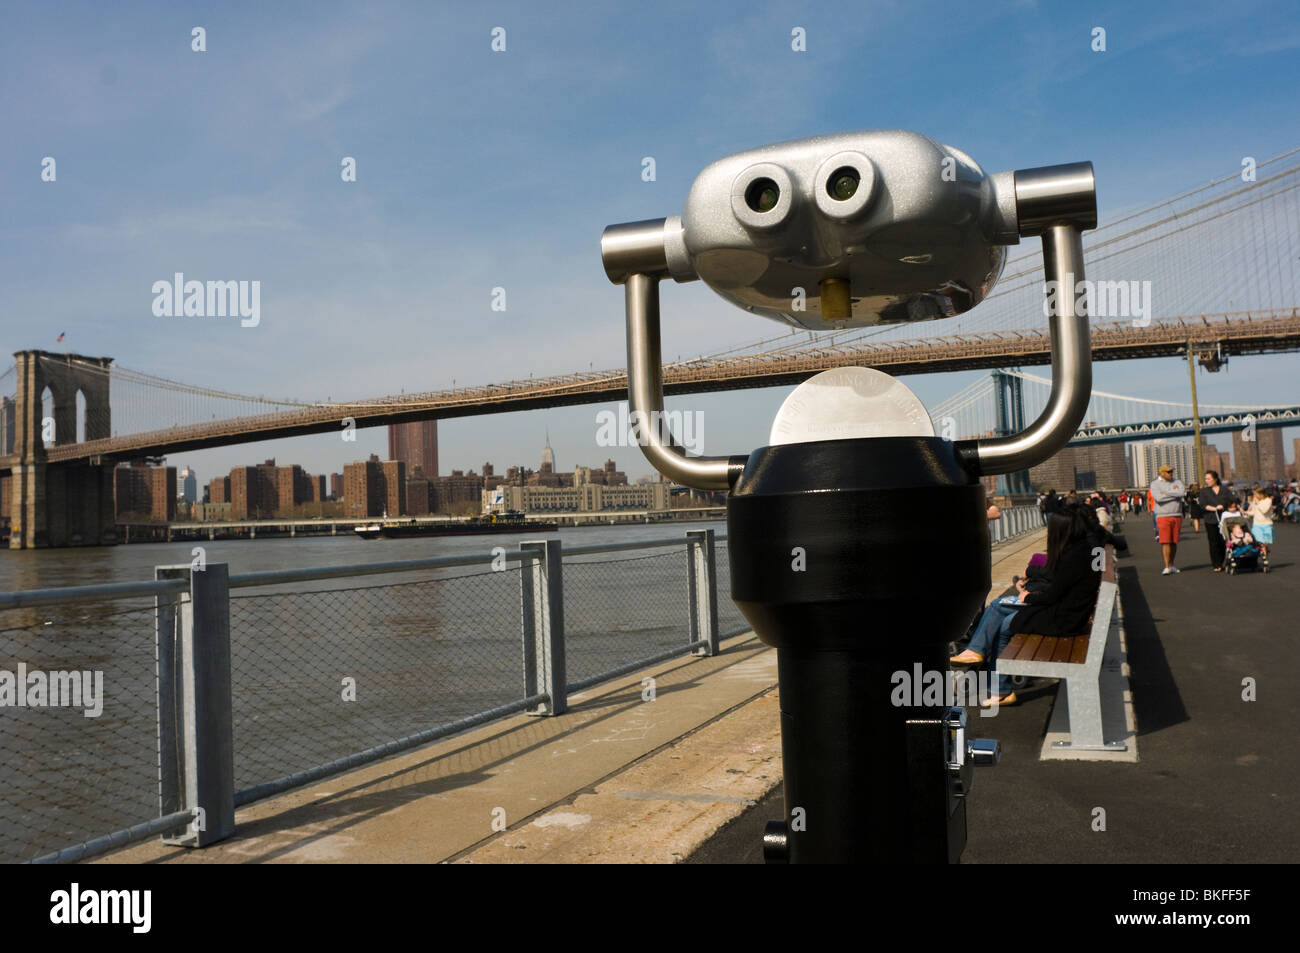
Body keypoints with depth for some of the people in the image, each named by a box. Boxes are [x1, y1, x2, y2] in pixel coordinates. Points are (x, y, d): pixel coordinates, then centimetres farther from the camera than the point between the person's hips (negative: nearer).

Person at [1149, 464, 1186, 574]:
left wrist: (1166, 493, -11)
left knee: (1174, 542, 7)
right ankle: (1167, 567, -10)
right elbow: (1158, 497, -17)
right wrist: (1174, 493, -8)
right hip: (1163, 516, -4)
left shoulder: (1177, 482, 10)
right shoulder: (1155, 484, 0)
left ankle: (1172, 565, 17)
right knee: (1165, 542, -10)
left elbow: (1182, 492, -12)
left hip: (1177, 516, 4)